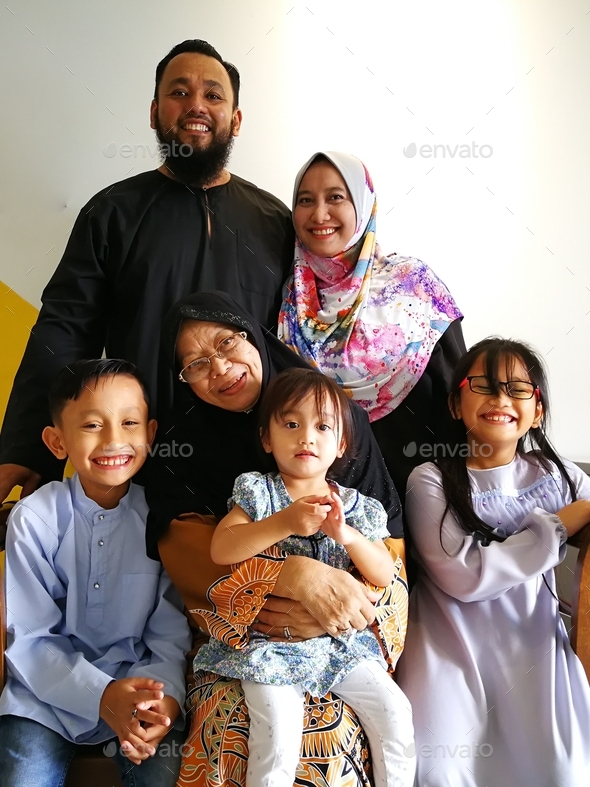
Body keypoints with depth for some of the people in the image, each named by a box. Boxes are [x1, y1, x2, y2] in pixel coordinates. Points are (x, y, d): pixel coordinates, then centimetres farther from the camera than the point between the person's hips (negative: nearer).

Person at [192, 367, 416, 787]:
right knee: (280, 729, -22)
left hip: (342, 640, 3)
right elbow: (220, 550, -13)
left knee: (394, 710, -7)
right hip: (271, 642, -3)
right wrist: (284, 522, -24)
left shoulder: (356, 507, 5)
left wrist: (346, 534, -18)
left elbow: (385, 575, 0)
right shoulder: (259, 492, -1)